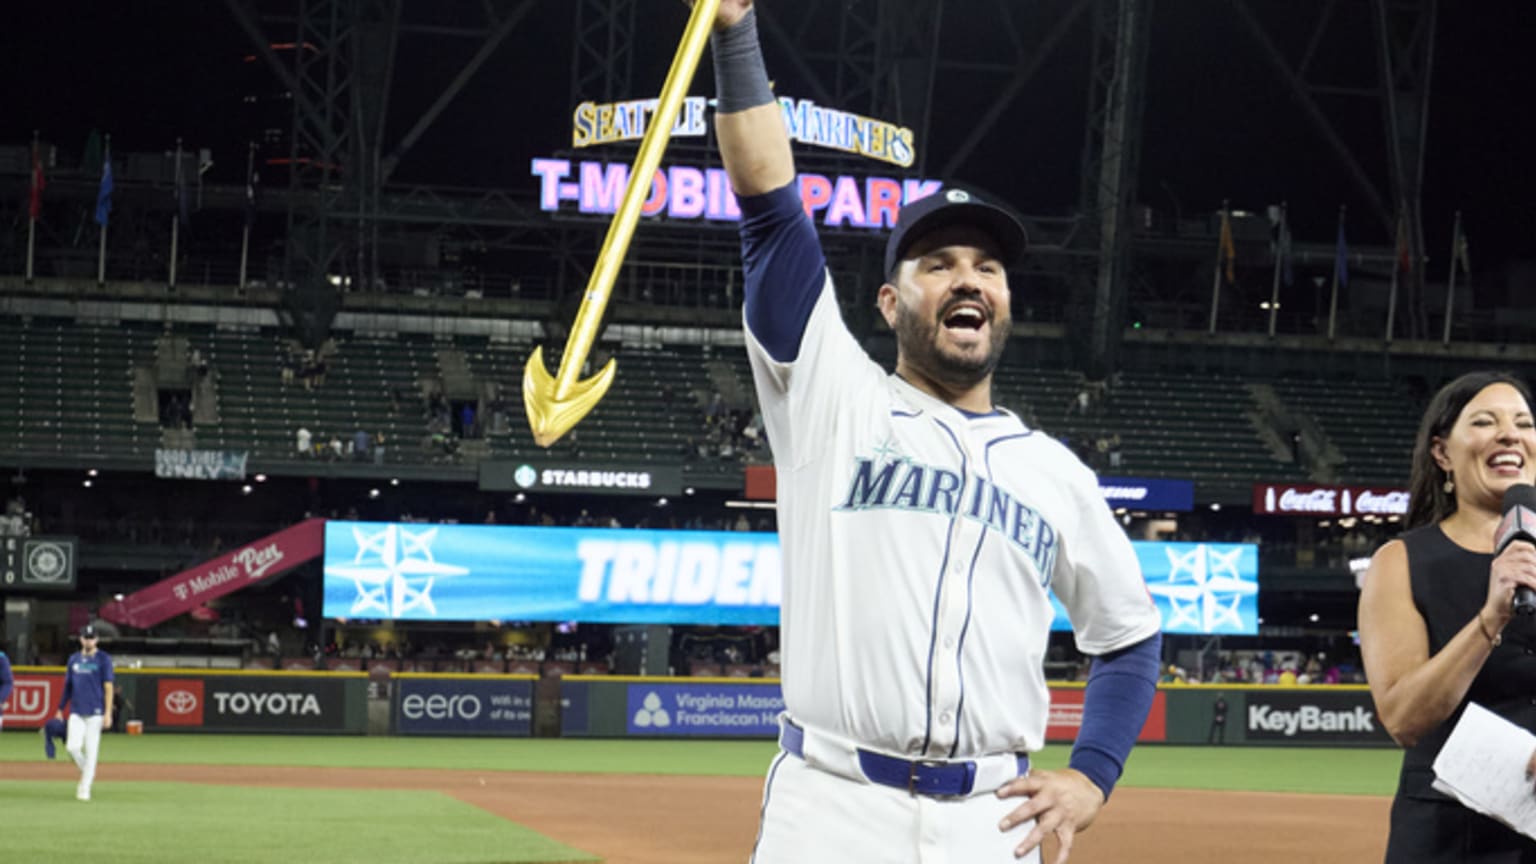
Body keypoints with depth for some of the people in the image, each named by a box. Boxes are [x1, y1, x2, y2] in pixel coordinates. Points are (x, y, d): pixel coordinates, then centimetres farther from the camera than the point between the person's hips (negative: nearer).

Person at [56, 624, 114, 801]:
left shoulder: (103, 659, -1)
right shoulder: (74, 659, 12)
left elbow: (108, 687, -6)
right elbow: (67, 686, 18)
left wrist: (108, 713, -13)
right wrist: (60, 710, 14)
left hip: (95, 713, -4)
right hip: (76, 712, 4)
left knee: (91, 750, -4)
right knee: (72, 747, -7)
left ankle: (85, 788, 3)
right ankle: (88, 771, 19)